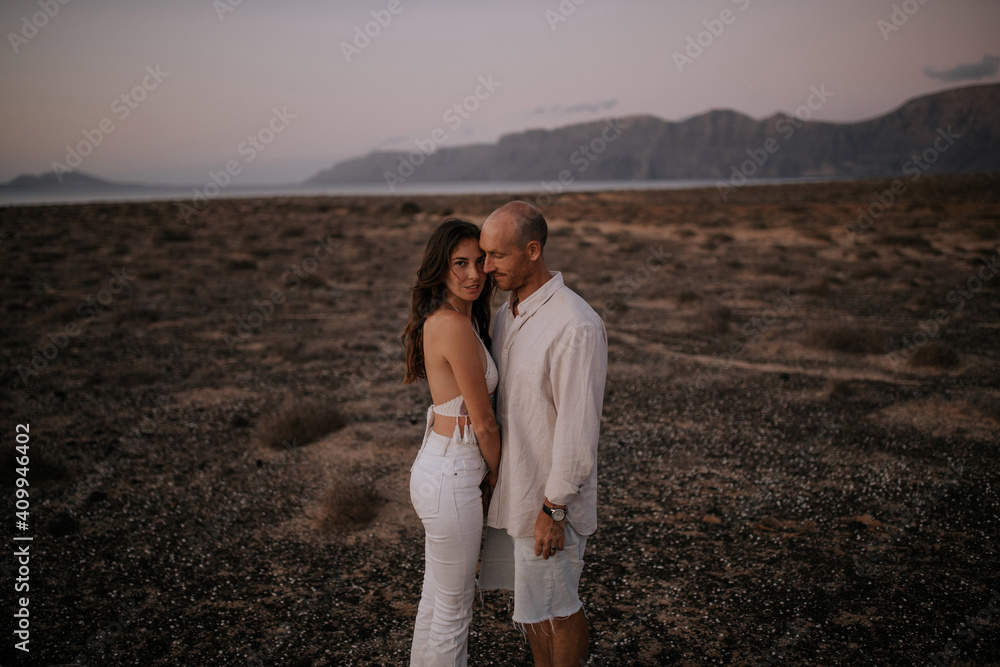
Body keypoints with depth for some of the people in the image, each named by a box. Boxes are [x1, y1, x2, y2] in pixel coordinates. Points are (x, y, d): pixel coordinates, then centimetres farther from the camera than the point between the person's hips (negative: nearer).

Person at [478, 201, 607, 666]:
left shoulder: (576, 325, -24)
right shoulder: (508, 312, 4)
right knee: (527, 595, 22)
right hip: (512, 484, 8)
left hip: (549, 493, -8)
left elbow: (579, 428, -23)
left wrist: (553, 509, -20)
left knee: (554, 604, 10)